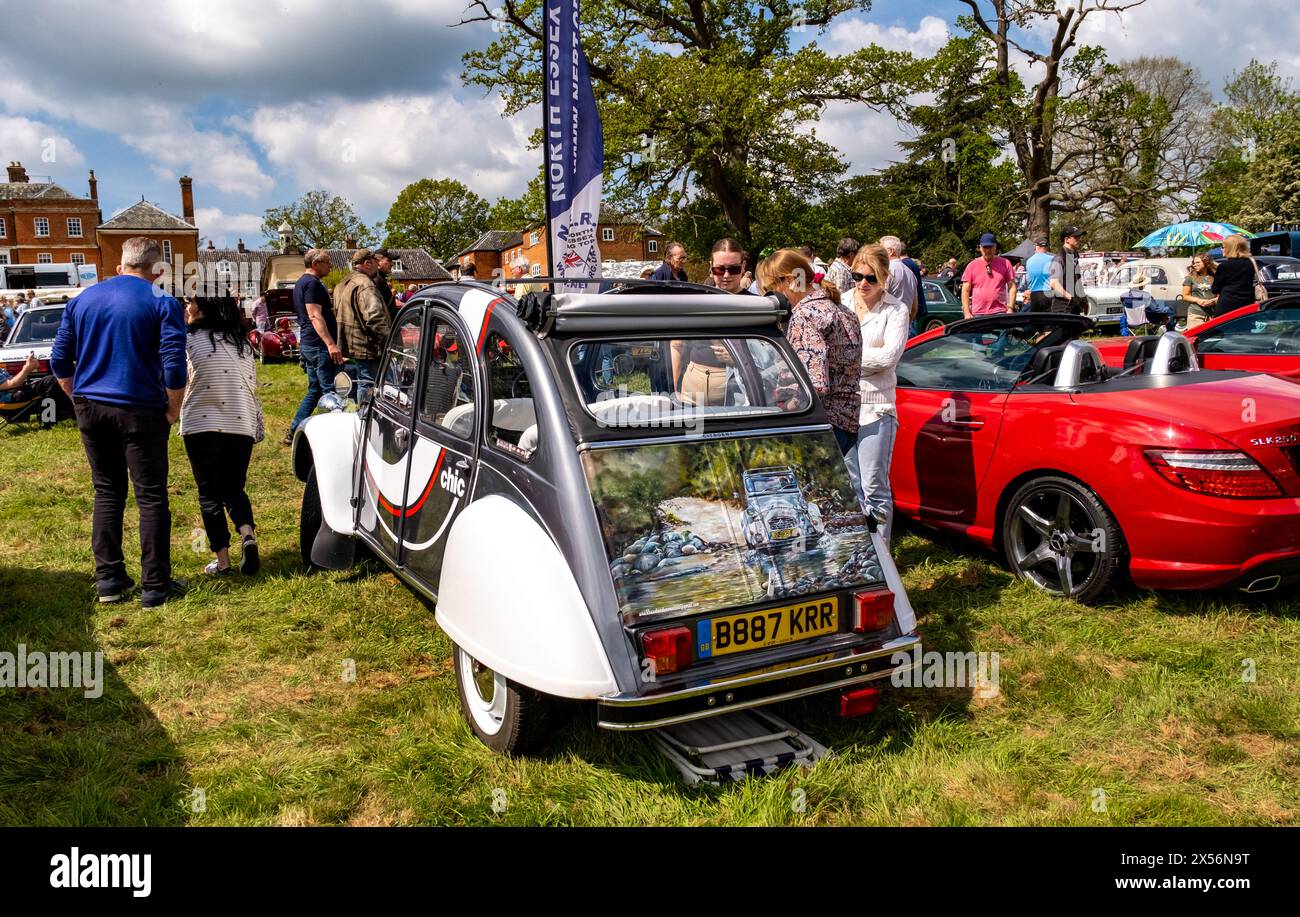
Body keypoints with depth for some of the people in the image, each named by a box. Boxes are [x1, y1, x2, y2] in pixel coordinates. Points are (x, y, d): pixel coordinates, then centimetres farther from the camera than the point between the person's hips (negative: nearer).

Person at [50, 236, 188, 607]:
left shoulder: (82, 299, 9)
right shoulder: (162, 303, -7)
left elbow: (59, 360, 10)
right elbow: (174, 366, -16)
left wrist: (79, 398, 18)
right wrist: (173, 410, -4)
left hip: (91, 409, 5)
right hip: (139, 410, -5)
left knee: (107, 492, 16)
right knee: (151, 498, 3)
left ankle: (108, 580, 20)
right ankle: (155, 586, 7)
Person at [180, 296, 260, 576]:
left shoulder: (190, 340, -6)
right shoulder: (242, 345, 10)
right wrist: (257, 427, 21)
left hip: (201, 427, -4)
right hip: (240, 427, 4)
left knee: (209, 493, 7)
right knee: (234, 489, 17)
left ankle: (222, 560, 5)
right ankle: (247, 534, -11)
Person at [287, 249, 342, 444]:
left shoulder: (301, 283, 20)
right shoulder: (312, 283, -12)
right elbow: (315, 316, -22)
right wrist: (331, 344, -29)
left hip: (307, 344, 10)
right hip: (319, 344, -10)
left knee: (314, 391, 15)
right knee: (331, 391, -7)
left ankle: (293, 433, 16)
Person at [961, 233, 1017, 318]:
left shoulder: (1005, 264, 7)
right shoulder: (972, 266, 6)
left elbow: (1012, 287, 5)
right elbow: (965, 291, 4)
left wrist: (1010, 308, -5)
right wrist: (967, 313, -6)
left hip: (1000, 314, 0)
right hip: (978, 314, 0)